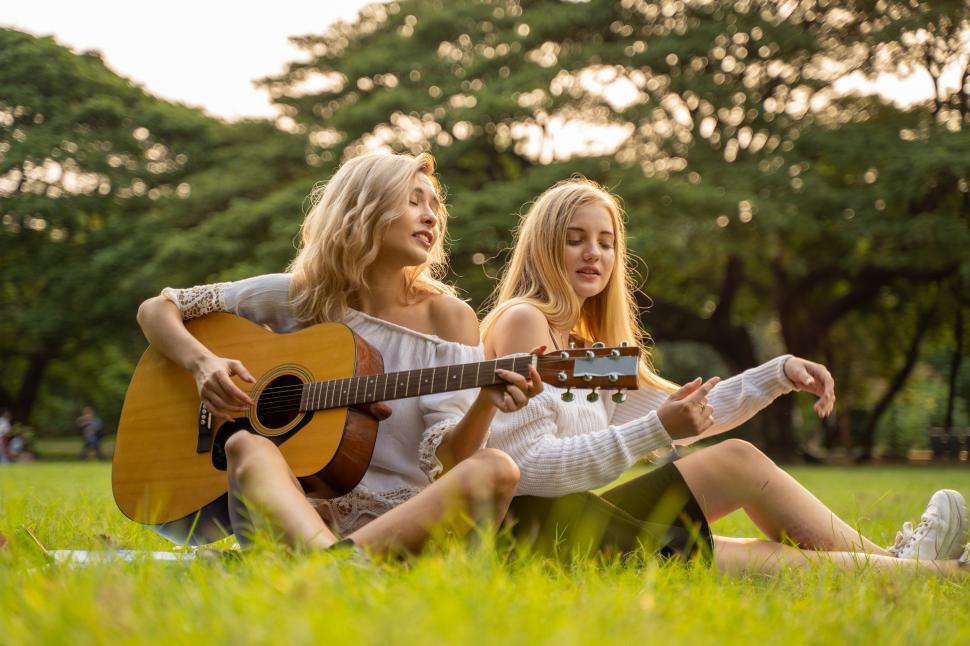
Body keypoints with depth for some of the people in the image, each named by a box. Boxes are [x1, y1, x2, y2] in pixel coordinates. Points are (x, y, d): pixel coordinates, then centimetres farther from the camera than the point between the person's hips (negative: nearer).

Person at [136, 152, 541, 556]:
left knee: (496, 469, -28)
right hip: (290, 507, 0)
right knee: (247, 445, -32)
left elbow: (444, 456, -5)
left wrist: (486, 404, -26)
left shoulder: (448, 318, 5)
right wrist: (204, 363, -11)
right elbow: (156, 309, 11)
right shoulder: (299, 297, 7)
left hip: (401, 522, 0)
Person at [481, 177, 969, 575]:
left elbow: (684, 414, 21)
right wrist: (657, 431, -23)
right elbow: (528, 466, -19)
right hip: (544, 532, -9)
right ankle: (906, 565, 3)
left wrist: (781, 374, 9)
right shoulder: (522, 322, -8)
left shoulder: (580, 345, 22)